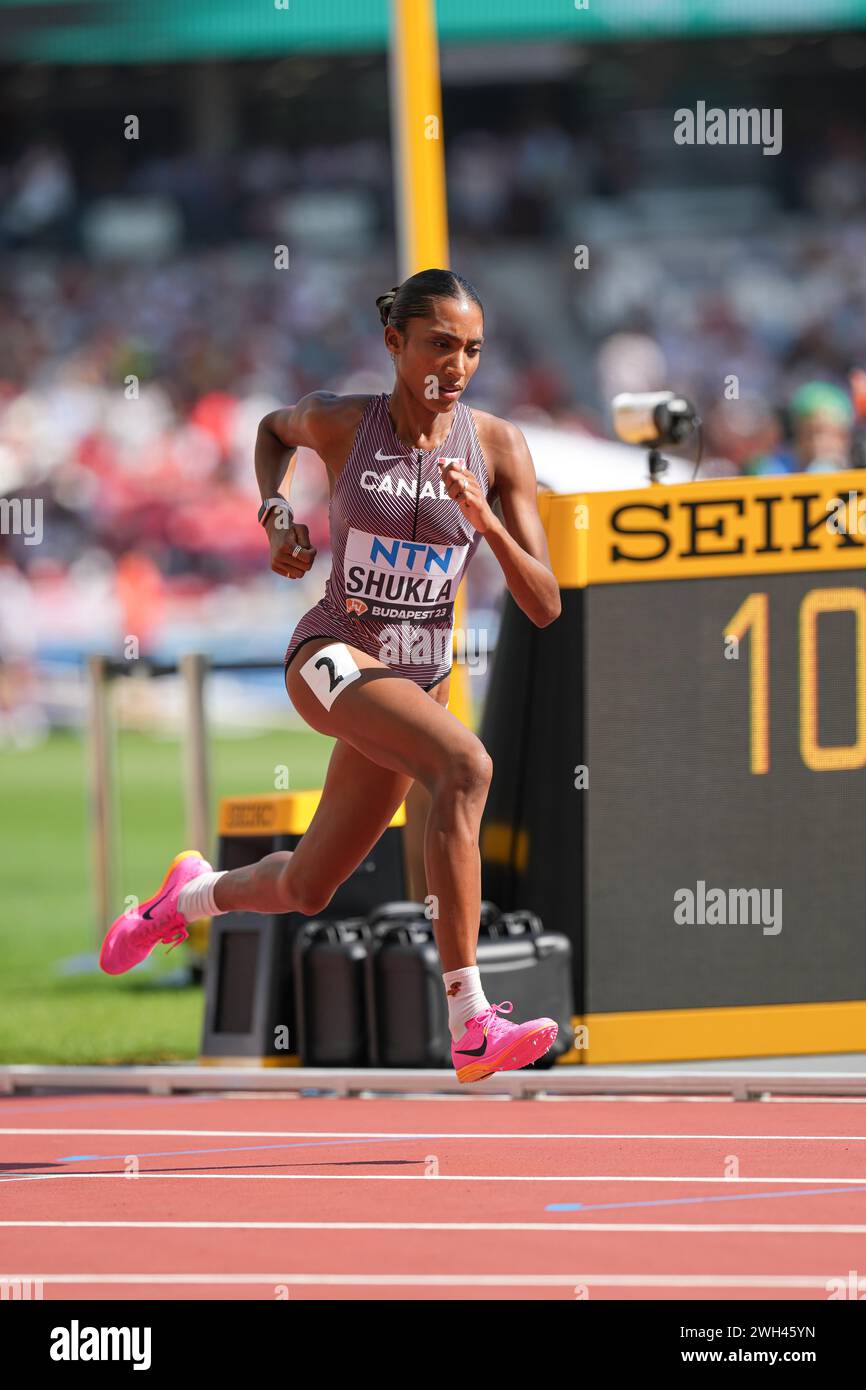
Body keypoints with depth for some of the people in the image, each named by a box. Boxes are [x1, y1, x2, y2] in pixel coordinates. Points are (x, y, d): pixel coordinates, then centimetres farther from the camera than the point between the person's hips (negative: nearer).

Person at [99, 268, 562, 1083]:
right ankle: (470, 1029, -37)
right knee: (465, 766, -33)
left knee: (306, 888, 17)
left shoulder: (497, 448, -5)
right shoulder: (337, 422, -7)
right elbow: (273, 428, 19)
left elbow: (545, 608, -7)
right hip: (330, 654, -4)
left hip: (419, 677, 4)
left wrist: (487, 524, -22)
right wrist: (278, 517, 3)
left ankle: (190, 898, 53)